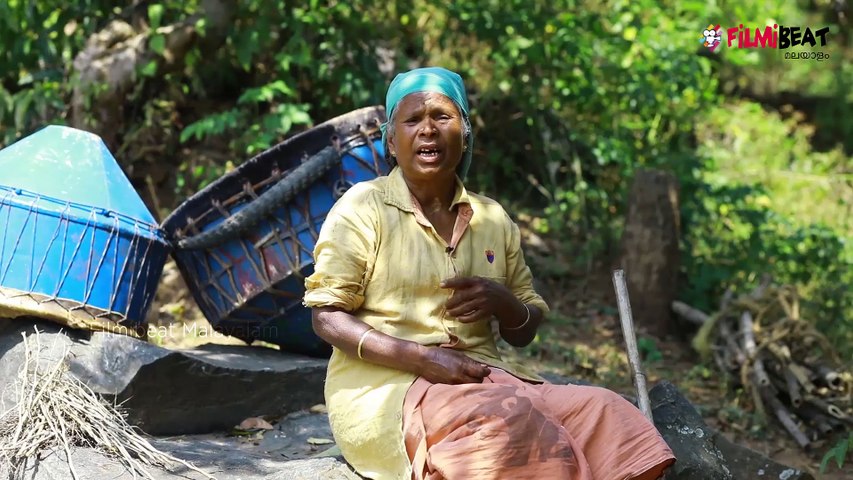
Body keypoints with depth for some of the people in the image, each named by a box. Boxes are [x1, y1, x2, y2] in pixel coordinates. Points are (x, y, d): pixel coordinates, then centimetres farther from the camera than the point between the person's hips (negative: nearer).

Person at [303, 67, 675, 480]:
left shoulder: (493, 218, 14)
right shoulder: (363, 208, 0)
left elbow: (526, 331, 18)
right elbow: (327, 317, -6)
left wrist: (501, 302, -7)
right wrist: (420, 358, -20)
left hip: (483, 379, 5)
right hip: (385, 385, -5)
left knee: (603, 415, -22)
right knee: (509, 422, -35)